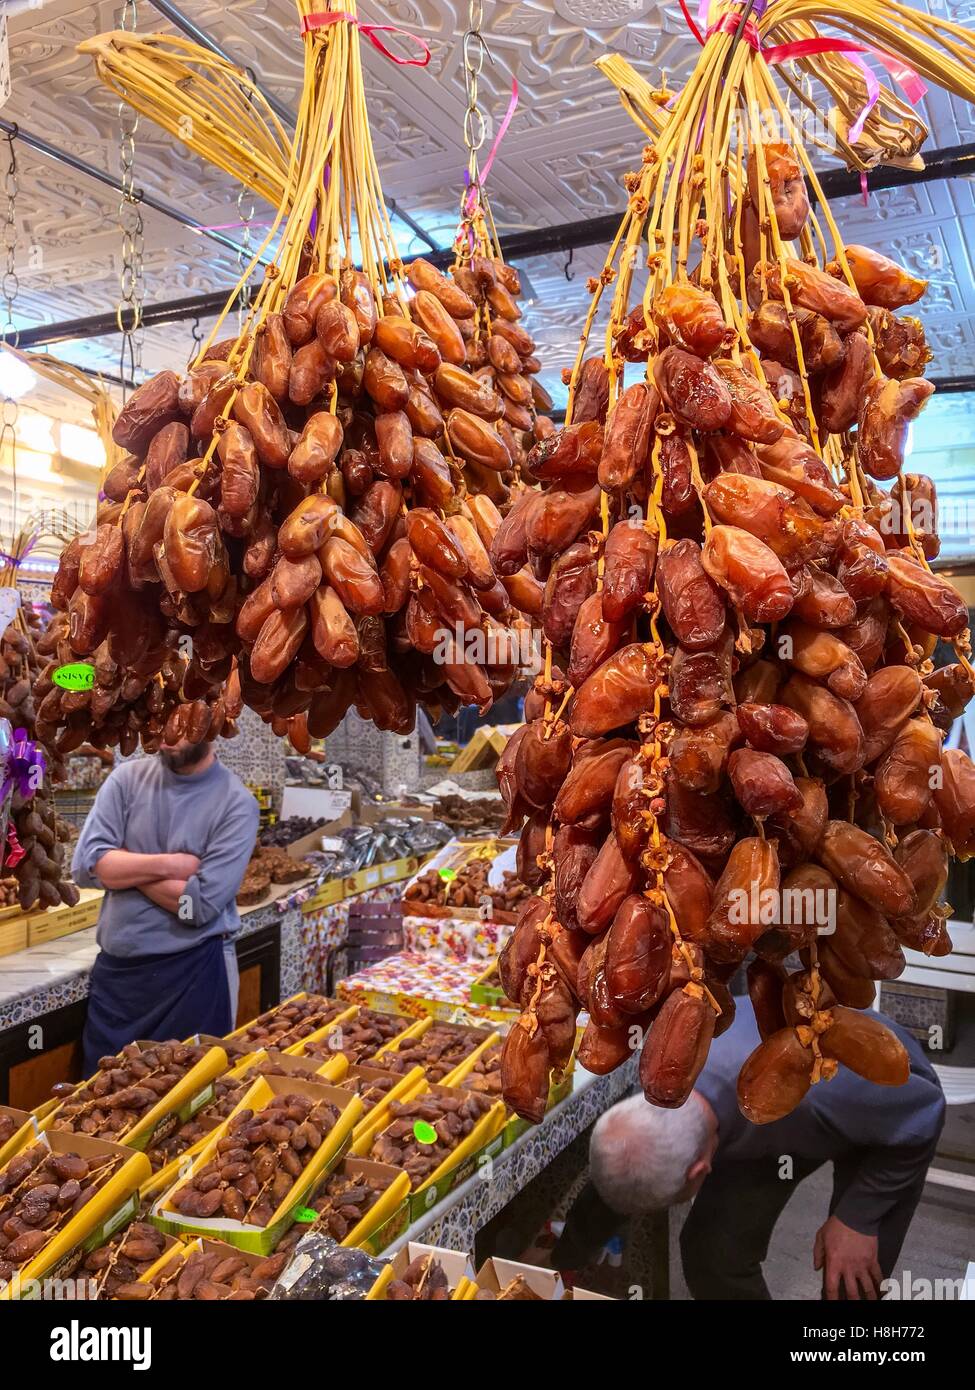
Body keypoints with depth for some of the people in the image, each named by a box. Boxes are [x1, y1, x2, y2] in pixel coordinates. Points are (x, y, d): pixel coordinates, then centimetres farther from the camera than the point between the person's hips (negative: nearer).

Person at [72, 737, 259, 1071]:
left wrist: (123, 865, -9)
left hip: (193, 971, -4)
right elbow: (85, 864, -8)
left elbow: (201, 904, -18)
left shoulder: (237, 802, -12)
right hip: (115, 968, 4)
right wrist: (169, 864, -16)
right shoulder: (128, 778, 0)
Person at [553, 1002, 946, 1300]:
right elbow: (609, 1185, -6)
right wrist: (559, 1266, 5)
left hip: (894, 1115, -4)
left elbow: (923, 1114, -24)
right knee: (711, 1250, -9)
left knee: (851, 1283, -13)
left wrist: (858, 1216, -23)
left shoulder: (814, 1090, -46)